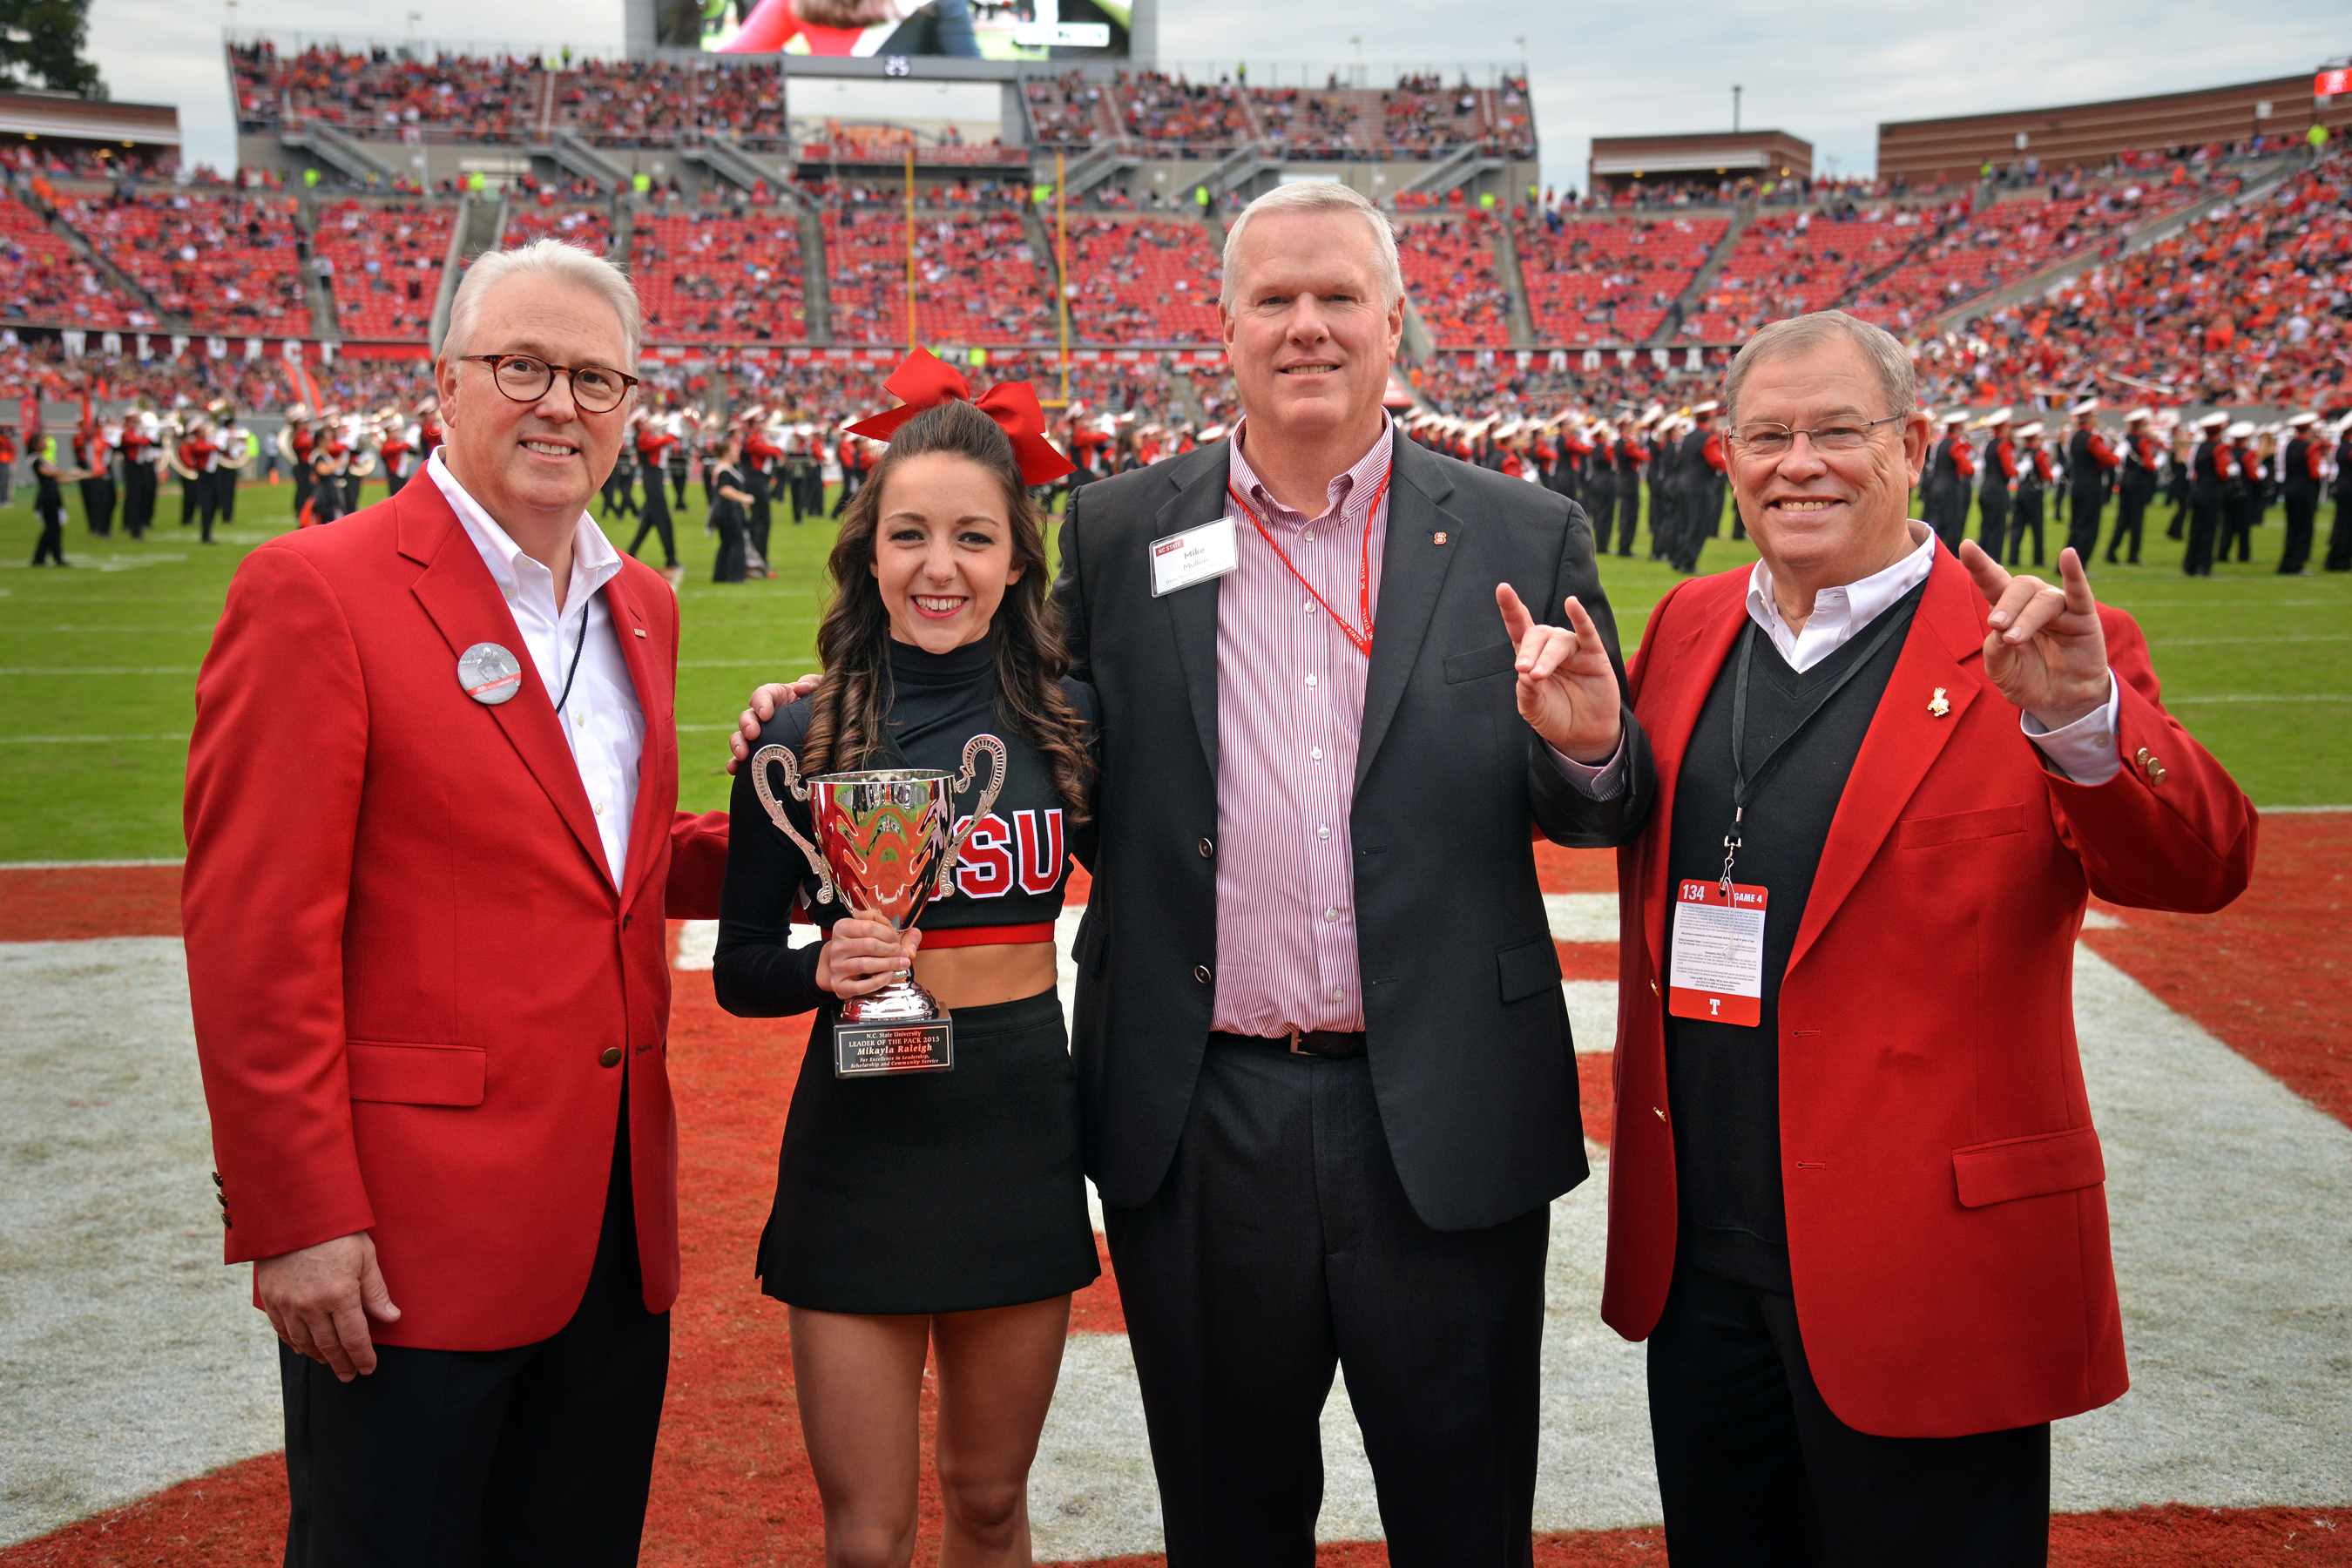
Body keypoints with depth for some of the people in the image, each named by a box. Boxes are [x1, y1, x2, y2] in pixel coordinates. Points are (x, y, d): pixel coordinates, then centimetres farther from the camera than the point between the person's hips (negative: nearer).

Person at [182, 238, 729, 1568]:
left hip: (620, 1231, 7)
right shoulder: (316, 590, -10)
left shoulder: (641, 607, 12)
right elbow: (255, 937, -14)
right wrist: (299, 1220, -16)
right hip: (410, 1238, -7)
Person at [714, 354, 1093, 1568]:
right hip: (860, 1142, -1)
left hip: (1022, 1134, 2)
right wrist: (822, 968, -19)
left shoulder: (1068, 721, -1)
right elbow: (738, 969, 2)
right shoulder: (804, 742, -5)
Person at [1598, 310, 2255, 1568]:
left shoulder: (2039, 660, -8)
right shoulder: (1687, 626, 7)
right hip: (1696, 1263, 5)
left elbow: (2202, 866, -19)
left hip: (1926, 1268, -5)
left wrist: (2084, 722, -37)